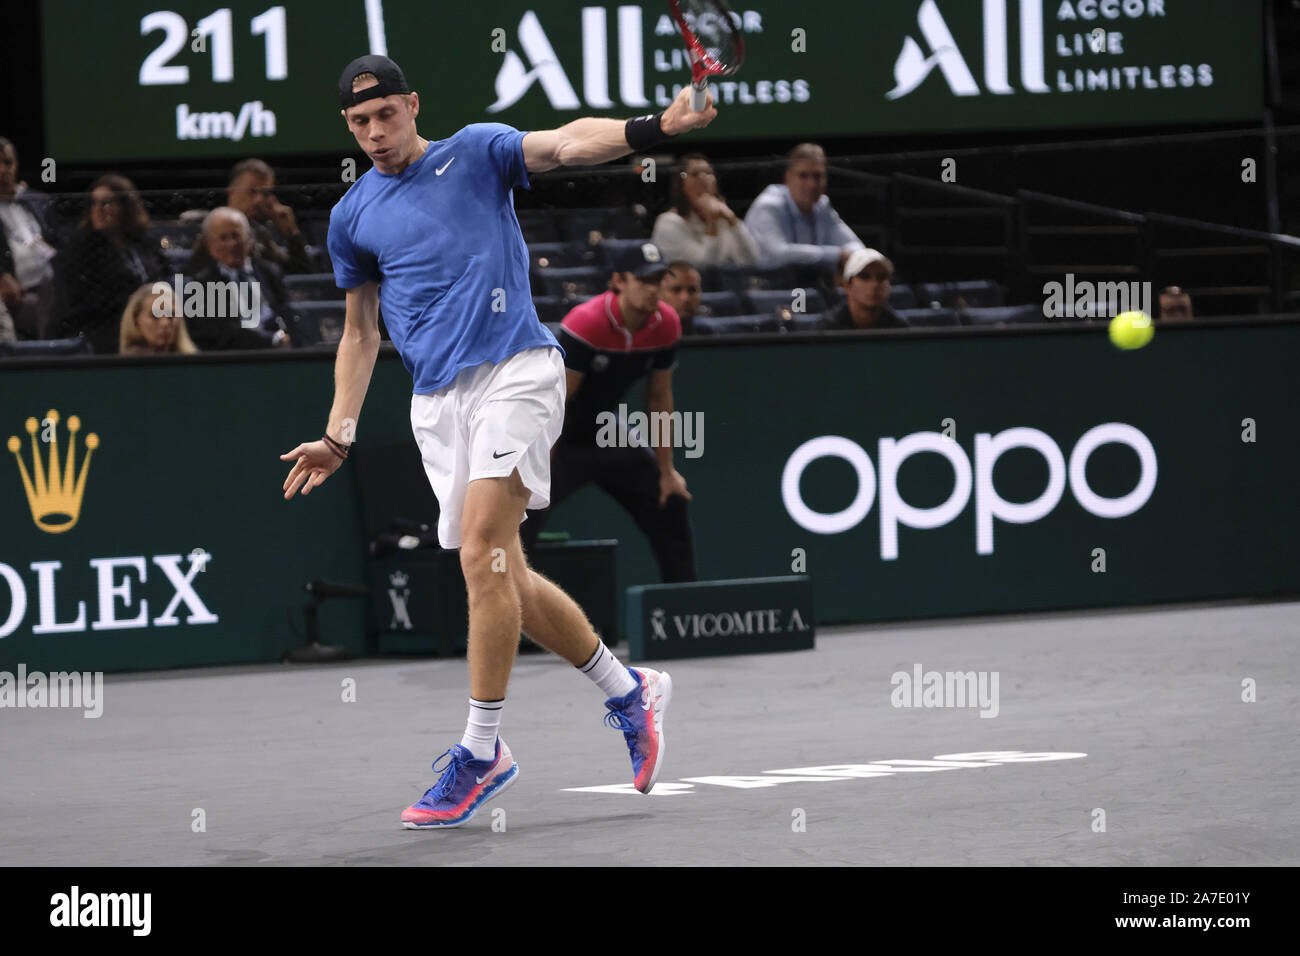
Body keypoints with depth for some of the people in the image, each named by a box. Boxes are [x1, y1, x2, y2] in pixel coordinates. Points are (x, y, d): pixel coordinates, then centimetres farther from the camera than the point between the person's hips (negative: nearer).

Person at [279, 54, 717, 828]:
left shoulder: (476, 153, 5)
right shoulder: (353, 218, 17)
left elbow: (568, 144, -11)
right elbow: (360, 335, 24)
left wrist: (651, 129, -30)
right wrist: (339, 436, 15)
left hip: (514, 370, -6)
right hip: (436, 403, 6)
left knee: (484, 549, -18)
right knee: (504, 579, 5)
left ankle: (483, 750, -13)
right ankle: (629, 690, 23)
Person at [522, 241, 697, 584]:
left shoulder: (665, 324, -9)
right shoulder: (585, 324, -28)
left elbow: (660, 400, 3)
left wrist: (666, 471, 6)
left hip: (609, 435, 7)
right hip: (563, 440, -7)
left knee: (671, 506, 14)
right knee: (519, 523, -24)